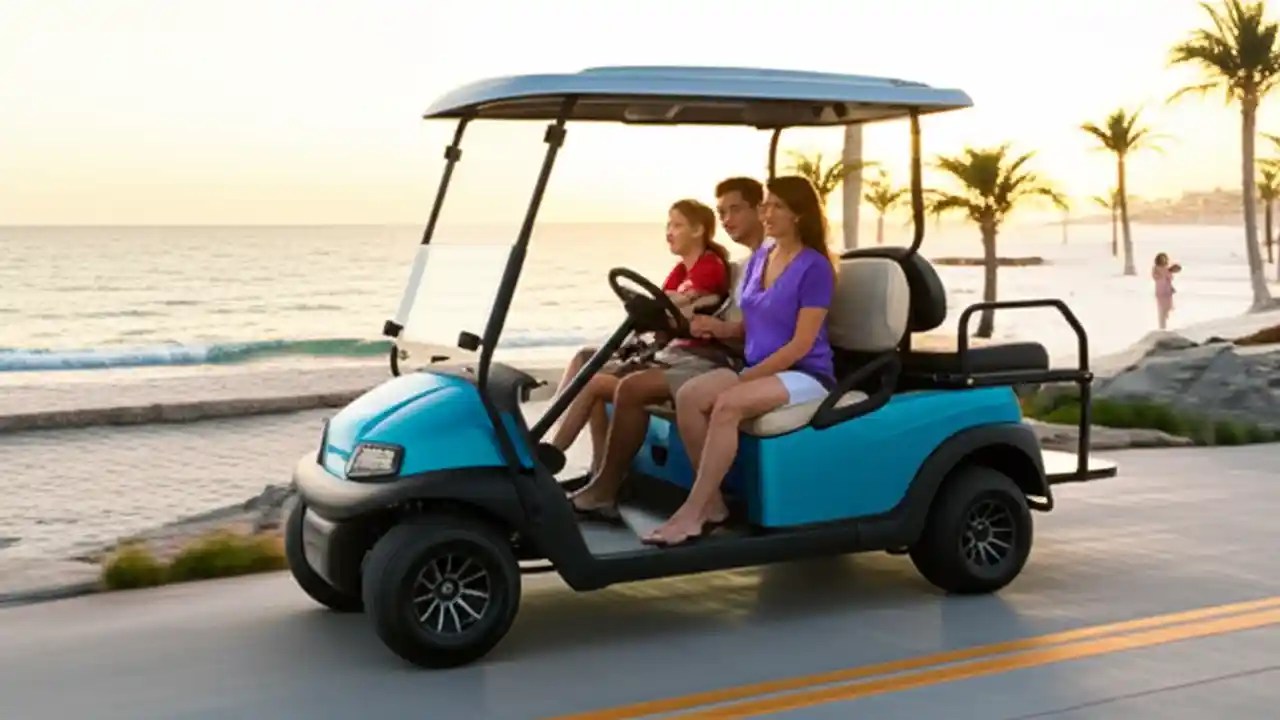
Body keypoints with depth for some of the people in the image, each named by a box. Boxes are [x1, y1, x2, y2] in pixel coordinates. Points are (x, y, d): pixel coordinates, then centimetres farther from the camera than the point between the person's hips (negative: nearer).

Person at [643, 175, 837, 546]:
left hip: (805, 375, -7)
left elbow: (800, 345, -16)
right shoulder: (758, 259, 12)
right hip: (758, 369, 7)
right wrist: (711, 325, -3)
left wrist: (745, 378, -17)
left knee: (728, 405, -34)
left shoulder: (814, 267, -11)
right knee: (688, 396, -21)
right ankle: (712, 503, -13)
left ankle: (691, 513, -27)